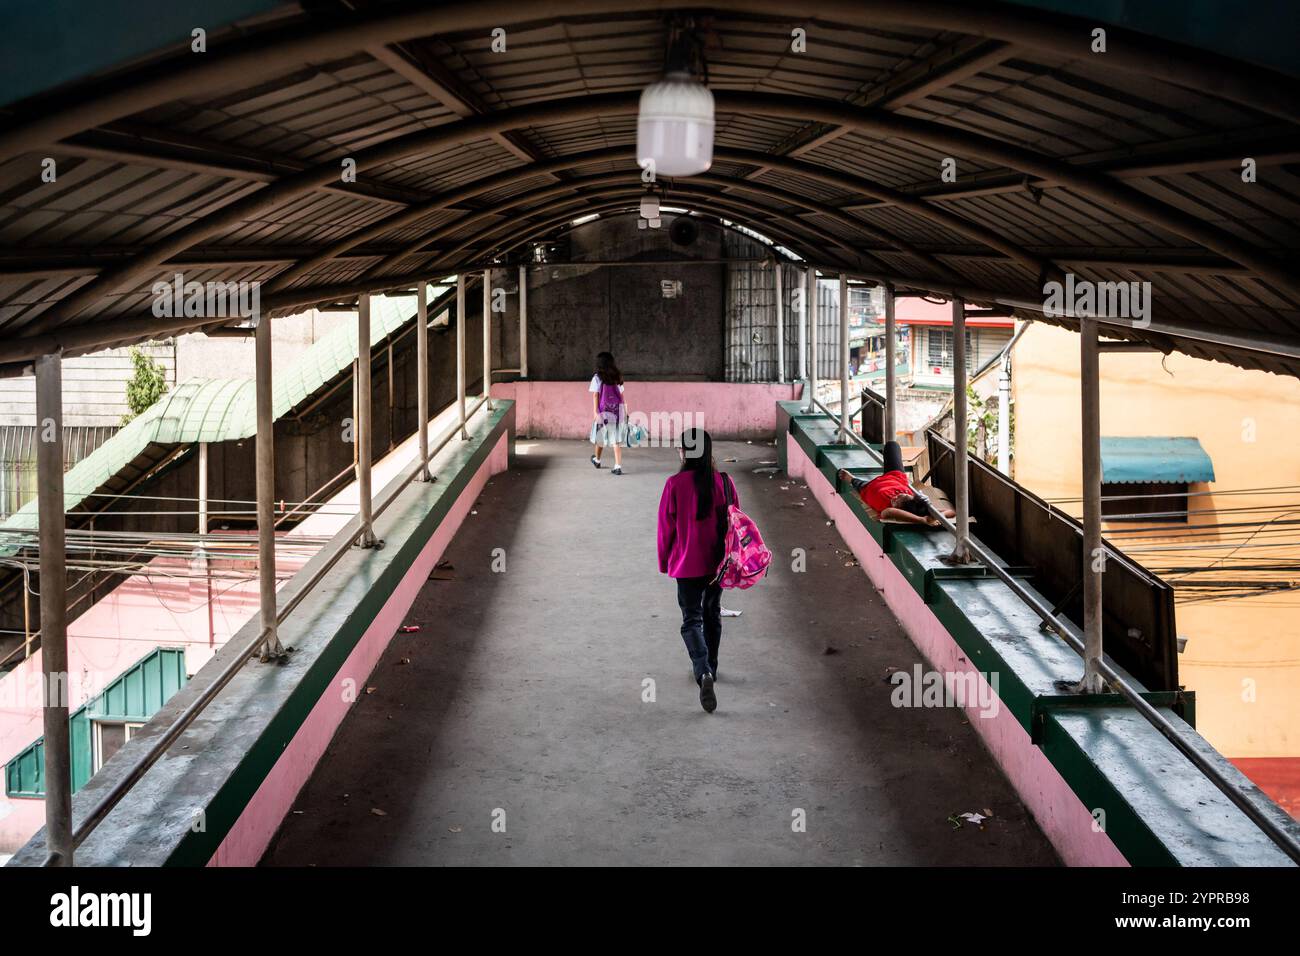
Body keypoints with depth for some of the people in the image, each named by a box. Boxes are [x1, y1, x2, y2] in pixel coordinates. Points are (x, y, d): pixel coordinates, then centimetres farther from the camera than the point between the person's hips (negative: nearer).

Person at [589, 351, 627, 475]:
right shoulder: (617, 377, 9)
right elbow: (621, 395, 10)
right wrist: (623, 410, 16)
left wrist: (595, 411, -9)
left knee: (601, 436, 16)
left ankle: (597, 460, 38)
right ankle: (618, 466, -9)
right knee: (616, 438, 0)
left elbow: (595, 395, -8)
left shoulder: (598, 377, -4)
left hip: (604, 411, -3)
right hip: (617, 410, 3)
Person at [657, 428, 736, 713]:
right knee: (712, 615, 22)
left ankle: (704, 672, -20)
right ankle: (710, 667, 36)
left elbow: (666, 527, -7)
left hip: (688, 565, -4)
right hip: (718, 562, 4)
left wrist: (664, 562, 7)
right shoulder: (725, 482, -5)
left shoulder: (675, 484, -14)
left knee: (692, 620, 1)